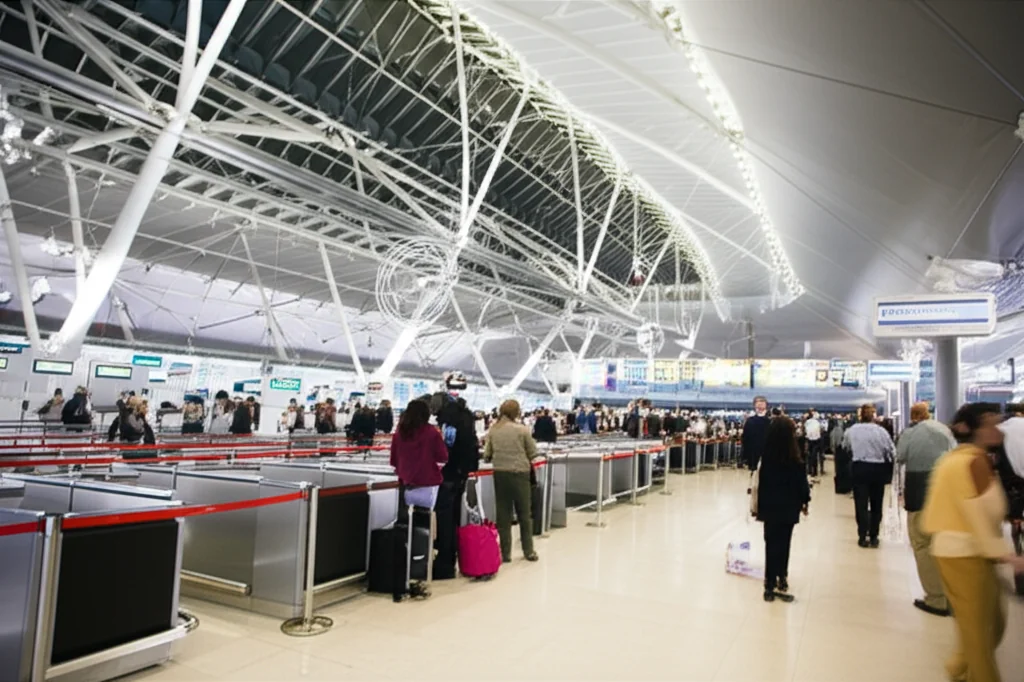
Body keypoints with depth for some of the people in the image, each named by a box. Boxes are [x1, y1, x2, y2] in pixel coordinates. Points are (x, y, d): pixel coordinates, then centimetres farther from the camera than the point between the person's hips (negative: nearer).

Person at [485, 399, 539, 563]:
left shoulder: (493, 430, -2)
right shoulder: (522, 430, -9)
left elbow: (487, 455, 0)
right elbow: (533, 453, -3)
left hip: (500, 474, 2)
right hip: (519, 473, -2)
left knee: (503, 514, 9)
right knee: (524, 514, 11)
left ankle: (505, 553, 13)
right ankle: (528, 551, 20)